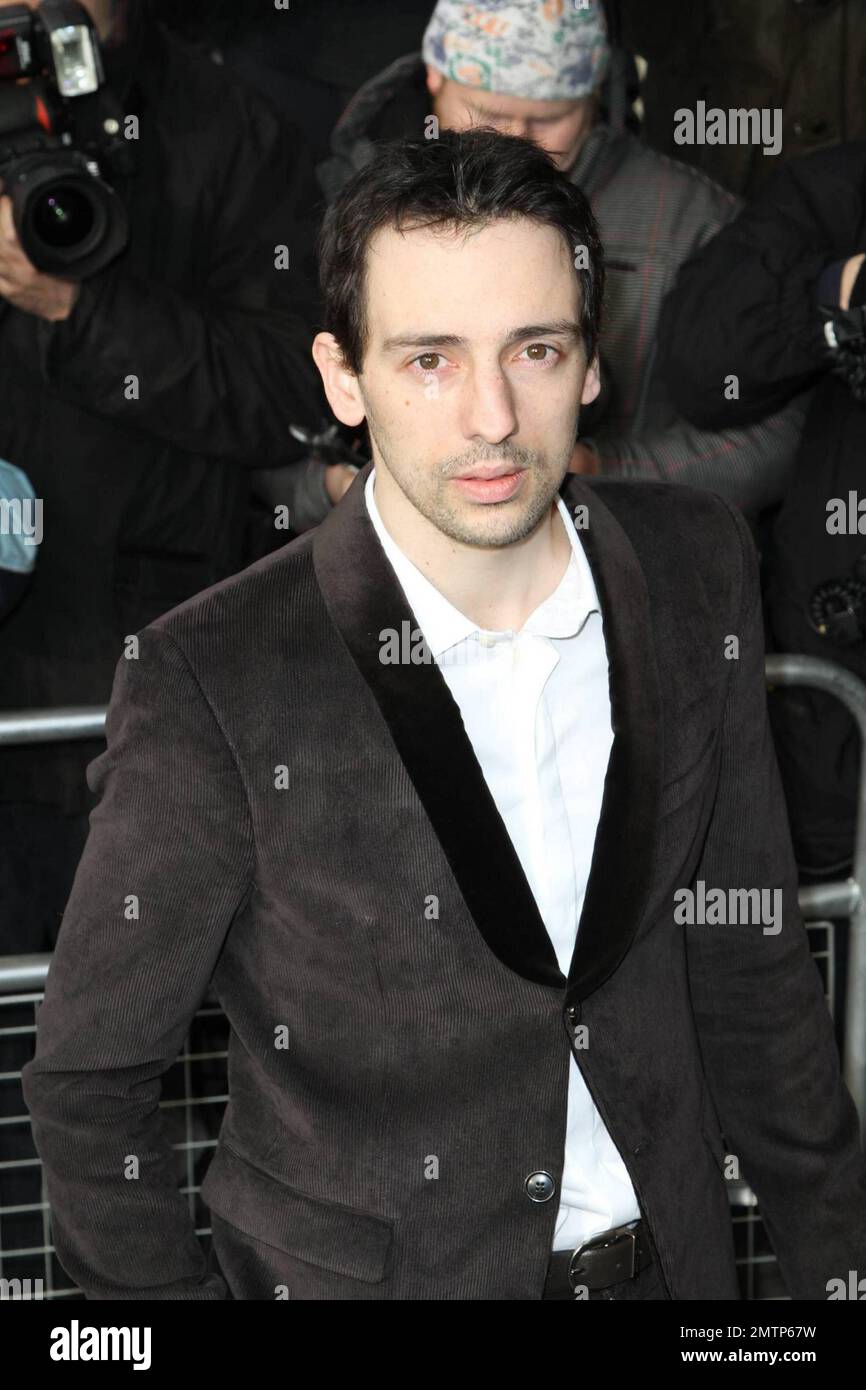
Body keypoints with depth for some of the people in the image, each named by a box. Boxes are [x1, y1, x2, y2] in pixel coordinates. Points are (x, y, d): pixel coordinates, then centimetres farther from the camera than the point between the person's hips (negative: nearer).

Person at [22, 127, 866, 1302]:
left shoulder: (698, 568, -8)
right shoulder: (216, 686, -23)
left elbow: (747, 953, 2)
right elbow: (88, 1079, -12)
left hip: (665, 1252, 4)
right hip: (366, 1272, -4)